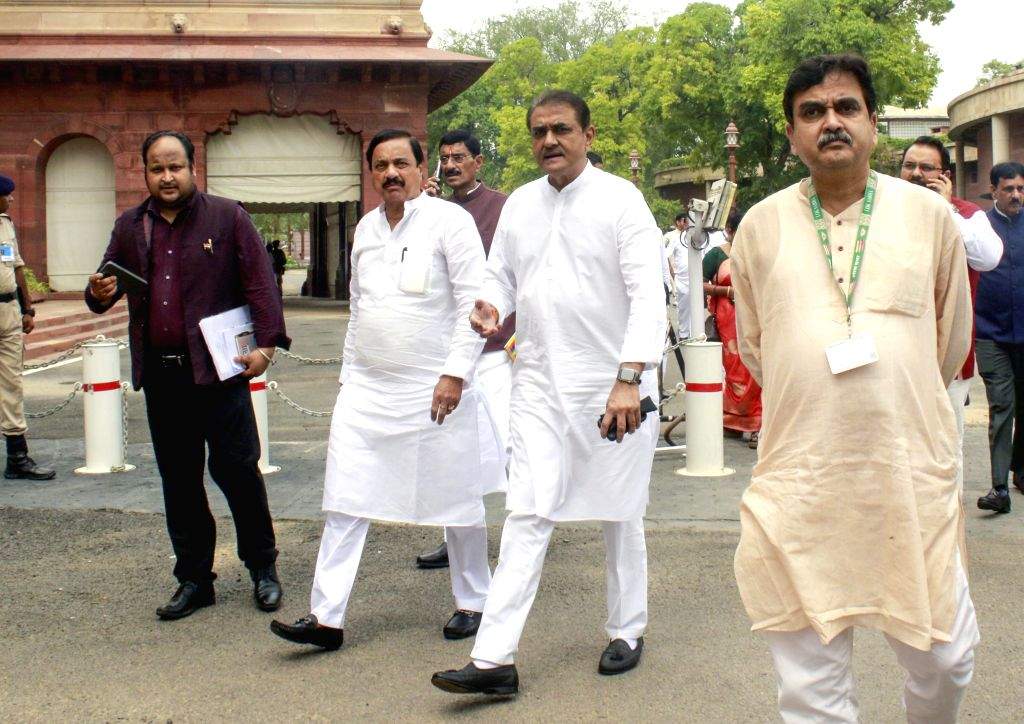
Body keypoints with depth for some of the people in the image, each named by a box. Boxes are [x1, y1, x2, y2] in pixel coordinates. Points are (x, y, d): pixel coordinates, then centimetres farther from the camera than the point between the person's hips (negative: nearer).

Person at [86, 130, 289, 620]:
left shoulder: (227, 217, 1)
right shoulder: (130, 227, 13)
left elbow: (259, 282, -4)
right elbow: (107, 284, 18)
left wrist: (266, 343, -13)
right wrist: (99, 293, -7)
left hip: (218, 369, -4)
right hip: (160, 373, 4)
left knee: (237, 469, -1)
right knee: (178, 480, 9)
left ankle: (263, 568, 16)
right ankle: (194, 579, 20)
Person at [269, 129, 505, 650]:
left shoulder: (449, 220, -6)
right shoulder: (366, 227, 13)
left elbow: (473, 302, -11)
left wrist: (456, 373, -17)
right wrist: (348, 372, 16)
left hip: (434, 390, -5)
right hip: (366, 388, 6)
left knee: (456, 500, 7)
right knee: (345, 502, 1)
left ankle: (473, 603, 25)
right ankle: (326, 617, 4)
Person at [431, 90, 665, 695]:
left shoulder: (620, 199, -8)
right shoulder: (520, 204, 8)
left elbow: (649, 294, -15)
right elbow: (502, 276, 18)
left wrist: (630, 379, -25)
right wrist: (490, 306, -7)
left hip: (614, 383, -3)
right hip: (541, 381, 4)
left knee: (620, 513, 11)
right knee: (528, 513, -2)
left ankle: (628, 631, 30)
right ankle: (495, 658, -4)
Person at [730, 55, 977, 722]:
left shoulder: (930, 215, 3)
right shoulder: (762, 226, 3)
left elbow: (953, 335, 16)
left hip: (912, 470, 1)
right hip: (801, 478, 0)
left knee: (945, 655, 11)